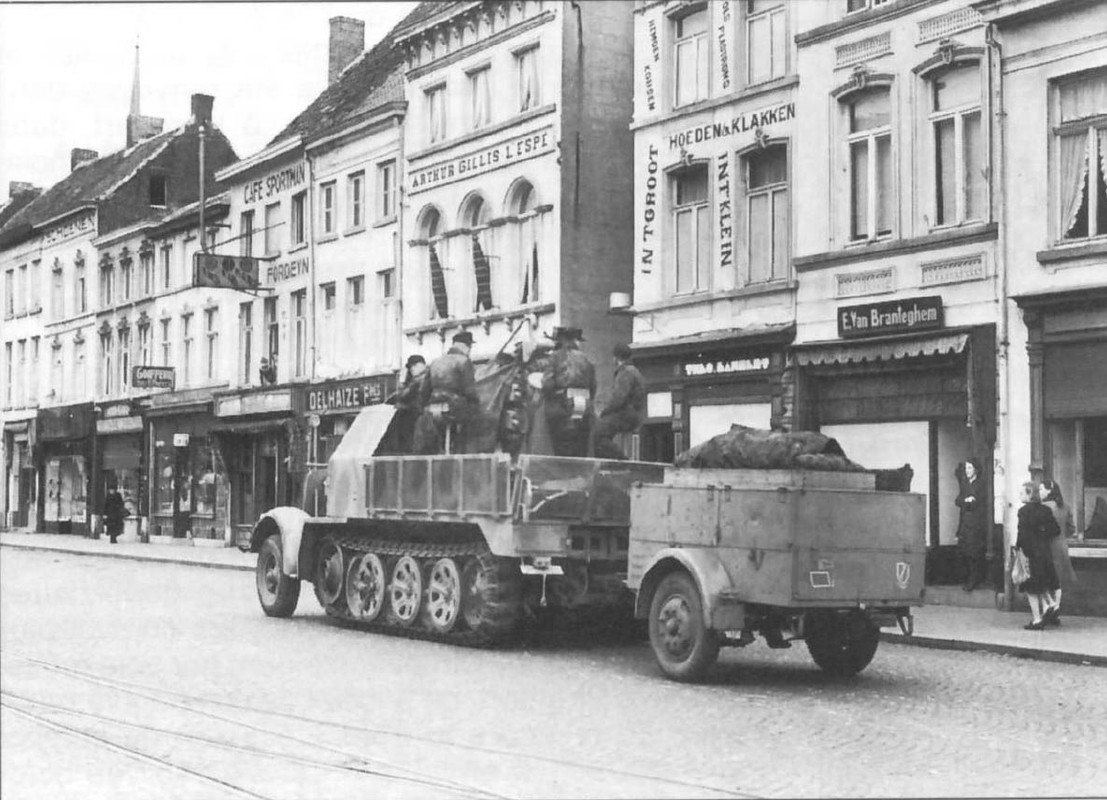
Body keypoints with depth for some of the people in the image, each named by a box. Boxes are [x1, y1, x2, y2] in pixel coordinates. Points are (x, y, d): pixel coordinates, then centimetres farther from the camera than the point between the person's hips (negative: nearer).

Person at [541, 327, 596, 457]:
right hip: (584, 416, 5)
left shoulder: (555, 357, -3)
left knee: (562, 454, -4)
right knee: (581, 455, 8)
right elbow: (593, 388, 9)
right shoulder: (586, 360, 11)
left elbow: (547, 384, -9)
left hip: (561, 413, -4)